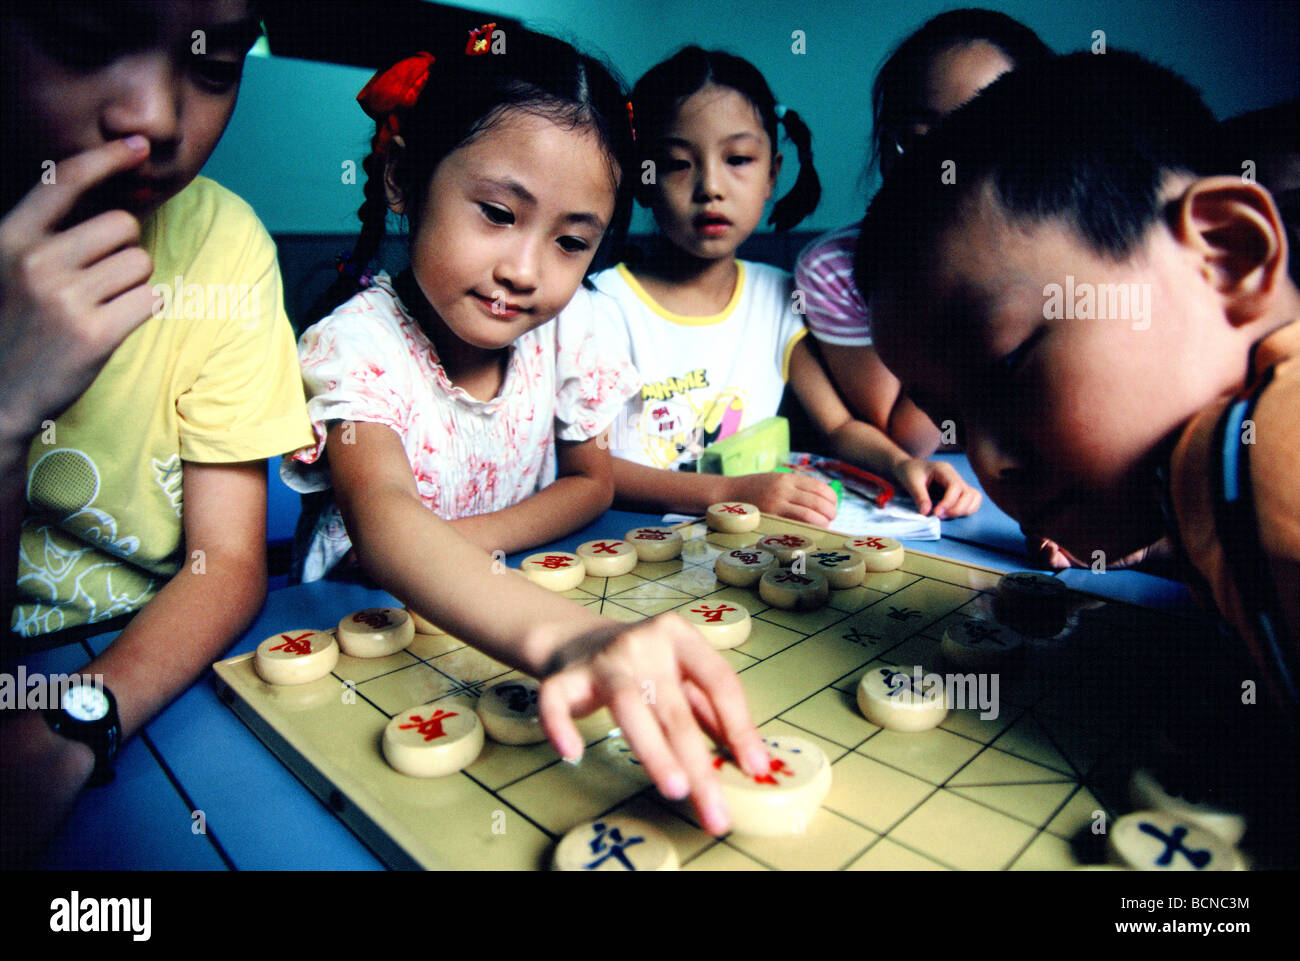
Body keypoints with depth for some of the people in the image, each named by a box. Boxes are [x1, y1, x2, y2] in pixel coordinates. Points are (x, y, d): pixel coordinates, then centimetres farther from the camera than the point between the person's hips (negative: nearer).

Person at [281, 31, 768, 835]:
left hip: (503, 619, 4)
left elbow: (594, 481, 3)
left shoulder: (566, 327, -7)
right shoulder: (358, 345, -22)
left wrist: (466, 538, -16)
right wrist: (565, 637, -59)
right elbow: (382, 518, -40)